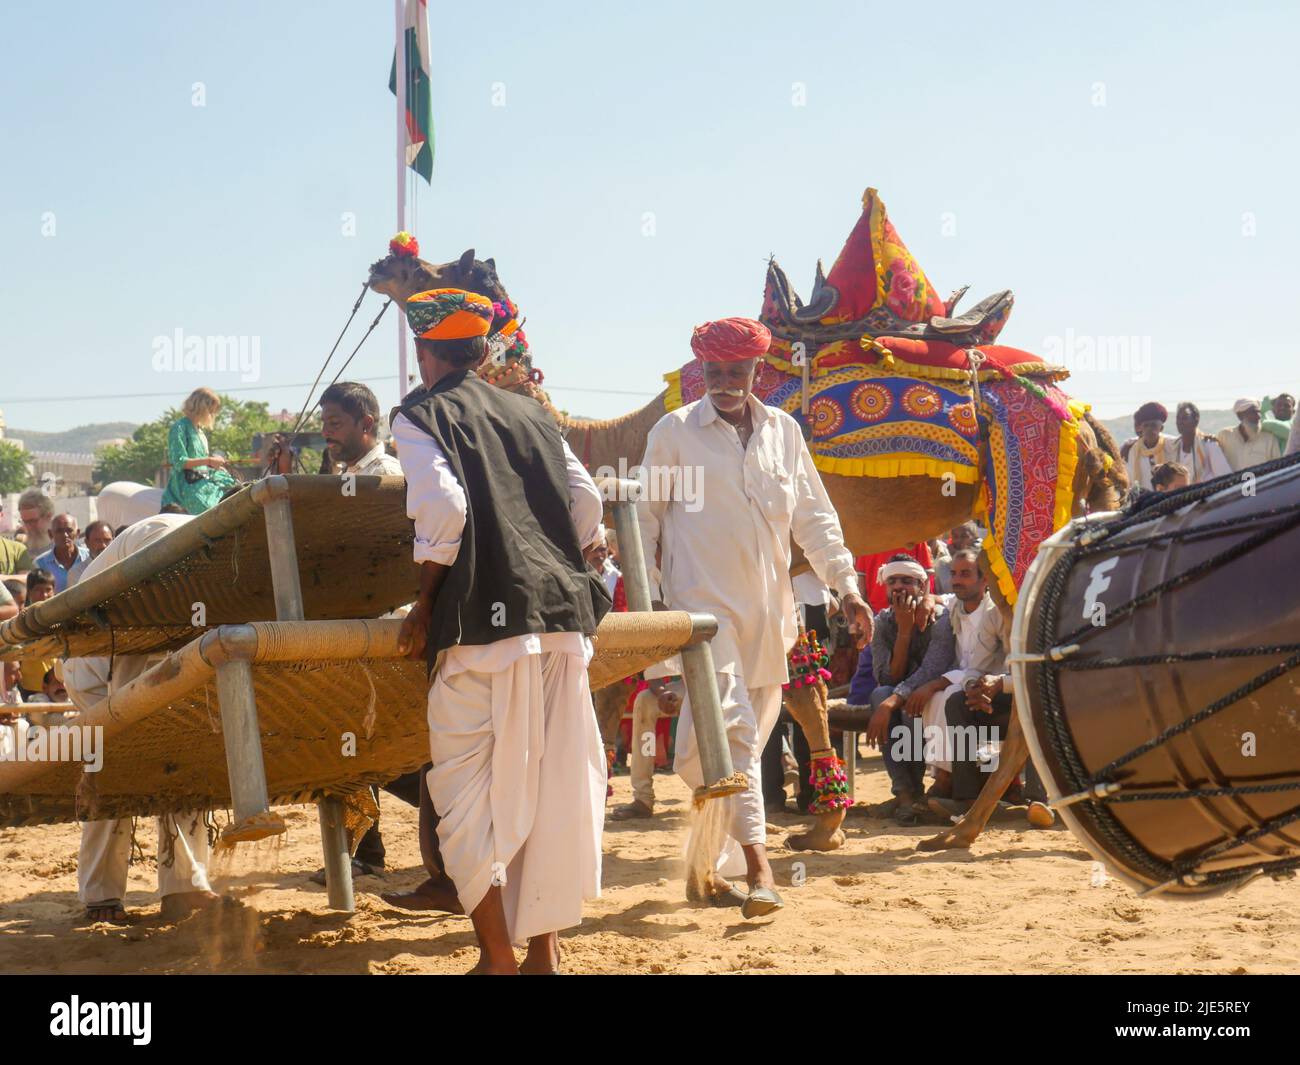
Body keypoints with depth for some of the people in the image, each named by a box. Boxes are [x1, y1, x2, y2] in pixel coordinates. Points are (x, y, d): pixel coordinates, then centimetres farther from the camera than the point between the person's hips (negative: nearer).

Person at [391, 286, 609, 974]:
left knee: (472, 789, 2)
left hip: (482, 620, -5)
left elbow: (443, 507, -13)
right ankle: (544, 946, 16)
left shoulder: (419, 415, 3)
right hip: (564, 613, 6)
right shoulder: (531, 413, 19)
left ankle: (499, 956, 0)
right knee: (555, 783, 10)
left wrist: (424, 605, -4)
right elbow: (586, 501, 12)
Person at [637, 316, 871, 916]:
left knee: (747, 738, 9)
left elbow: (814, 516, 14)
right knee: (731, 728, -18)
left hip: (768, 610, 5)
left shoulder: (783, 431, 12)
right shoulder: (675, 432, 1)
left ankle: (707, 870, 21)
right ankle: (756, 866, -22)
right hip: (702, 603, -5)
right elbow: (645, 519, 5)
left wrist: (845, 586, 6)